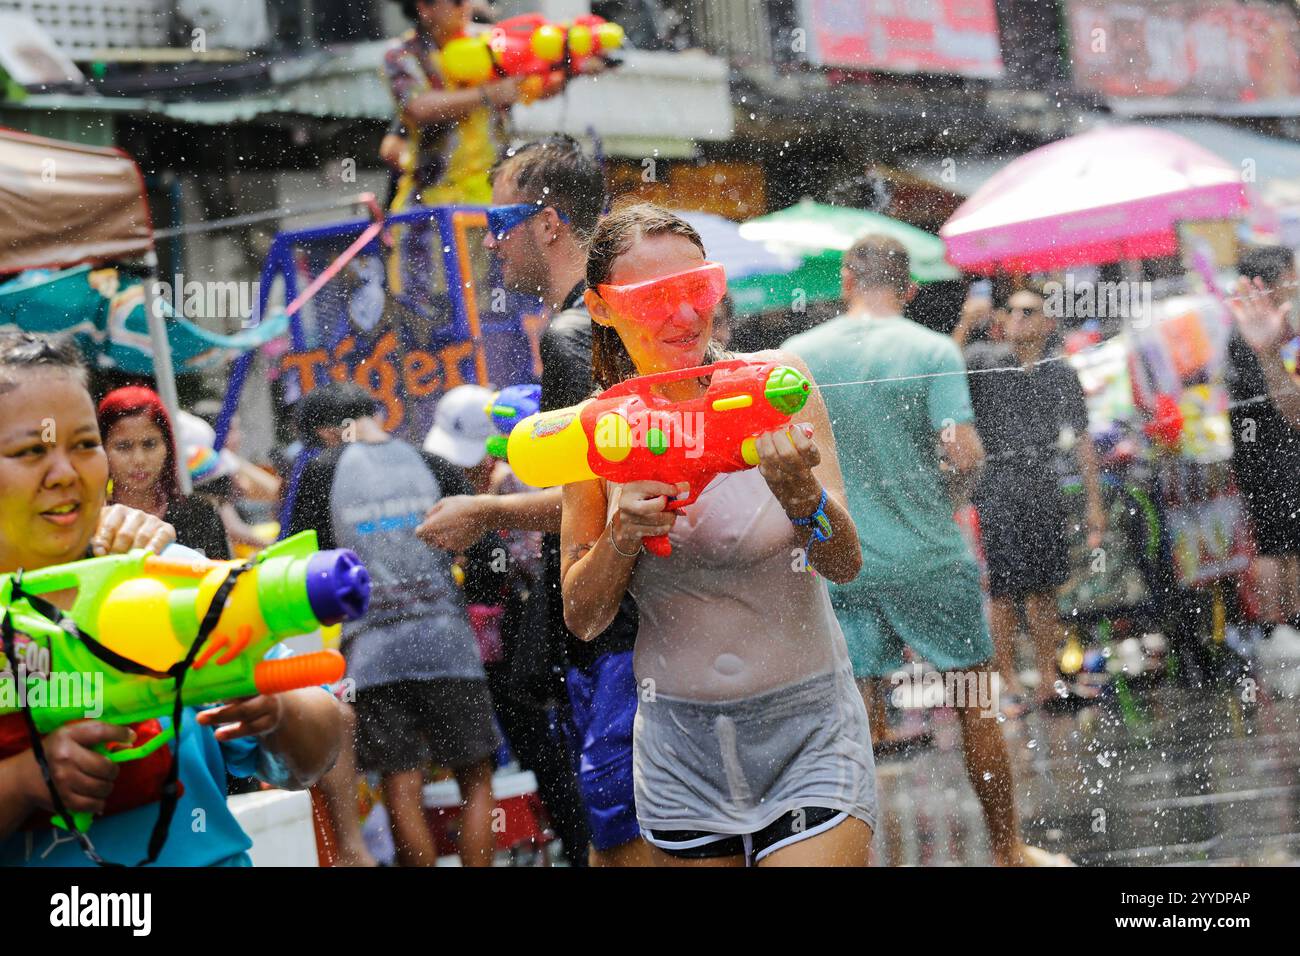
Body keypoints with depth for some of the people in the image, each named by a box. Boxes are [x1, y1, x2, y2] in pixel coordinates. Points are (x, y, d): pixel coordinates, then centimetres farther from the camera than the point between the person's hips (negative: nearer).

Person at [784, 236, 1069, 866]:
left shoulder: (798, 355, 1)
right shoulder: (933, 351, -6)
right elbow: (964, 454, -14)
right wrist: (943, 489, 6)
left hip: (840, 565, 2)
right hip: (928, 559, -2)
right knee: (975, 703, 10)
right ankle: (1007, 850, 19)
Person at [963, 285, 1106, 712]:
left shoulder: (1061, 375, 10)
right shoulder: (983, 358, 1)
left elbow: (1082, 440, 13)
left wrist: (1094, 502, 10)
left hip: (1042, 484, 3)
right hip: (995, 485, -3)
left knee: (1044, 589, 8)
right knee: (1002, 591, -3)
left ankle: (1048, 681, 16)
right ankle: (1010, 684, 4)